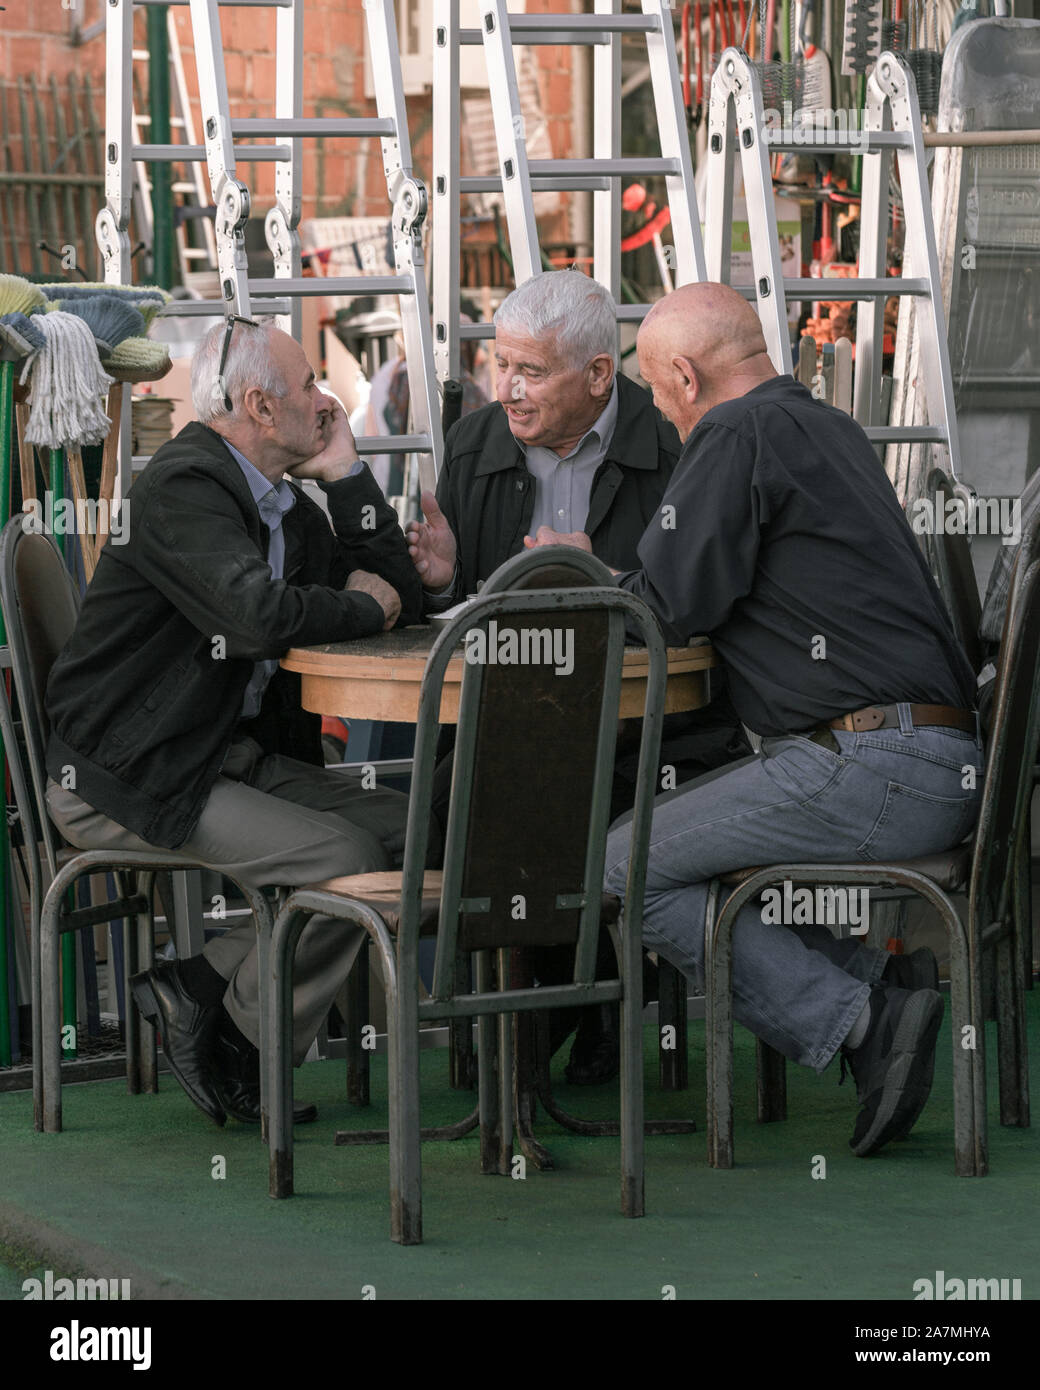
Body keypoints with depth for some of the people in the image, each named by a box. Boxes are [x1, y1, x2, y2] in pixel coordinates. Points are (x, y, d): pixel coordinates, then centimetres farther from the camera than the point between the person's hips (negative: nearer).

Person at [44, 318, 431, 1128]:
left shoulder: (286, 503, 15)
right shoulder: (182, 487, -16)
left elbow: (398, 594, 12)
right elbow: (258, 615, -31)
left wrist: (346, 471, 4)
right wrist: (364, 609, -13)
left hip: (235, 755, 10)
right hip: (129, 779, -10)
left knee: (404, 829, -3)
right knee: (342, 856, -22)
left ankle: (198, 989, -2)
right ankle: (234, 1043, -2)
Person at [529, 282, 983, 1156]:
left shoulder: (742, 436, -8)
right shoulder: (830, 428, 21)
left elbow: (676, 604, -10)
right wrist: (610, 577, 31)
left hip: (868, 770, -10)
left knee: (628, 865, -4)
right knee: (703, 838, 26)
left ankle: (853, 1018, -10)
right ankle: (883, 984, 7)